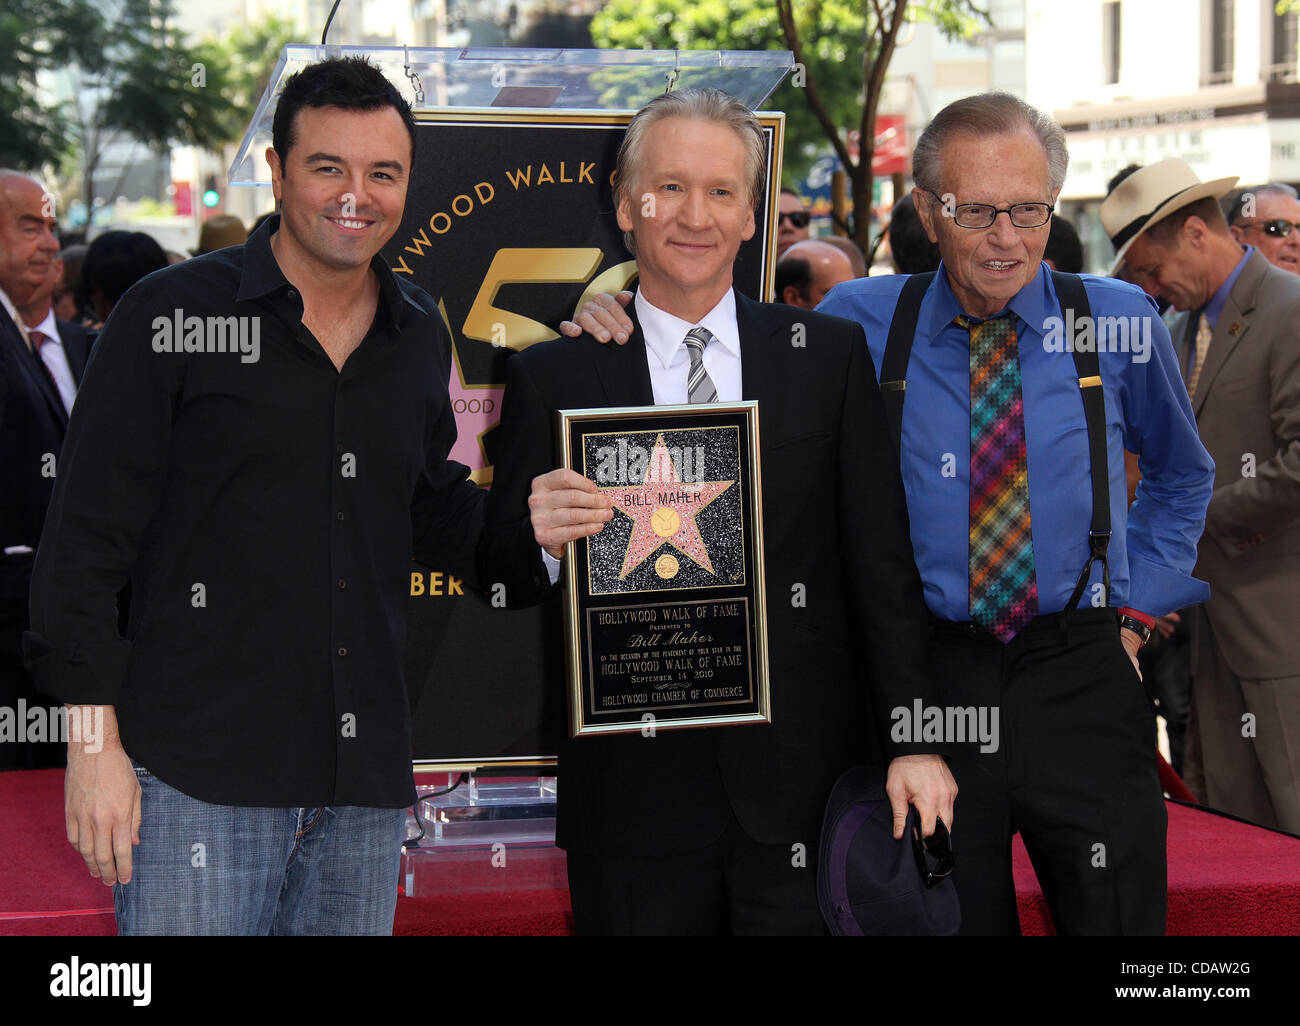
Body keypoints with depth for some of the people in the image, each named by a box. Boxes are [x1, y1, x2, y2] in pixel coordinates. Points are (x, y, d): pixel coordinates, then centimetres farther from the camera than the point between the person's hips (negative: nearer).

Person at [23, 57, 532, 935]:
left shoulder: (420, 337, 12)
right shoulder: (172, 315, -4)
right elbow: (89, 531, -4)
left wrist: (525, 524, 1)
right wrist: (95, 738, -9)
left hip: (365, 780, 5)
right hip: (197, 773, -5)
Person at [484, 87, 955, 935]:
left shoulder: (830, 355, 7)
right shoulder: (553, 377, 4)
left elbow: (882, 564, 6)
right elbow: (499, 582, 4)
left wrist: (915, 741, 0)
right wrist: (543, 542, -19)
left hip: (801, 779, 1)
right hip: (631, 793, 0)